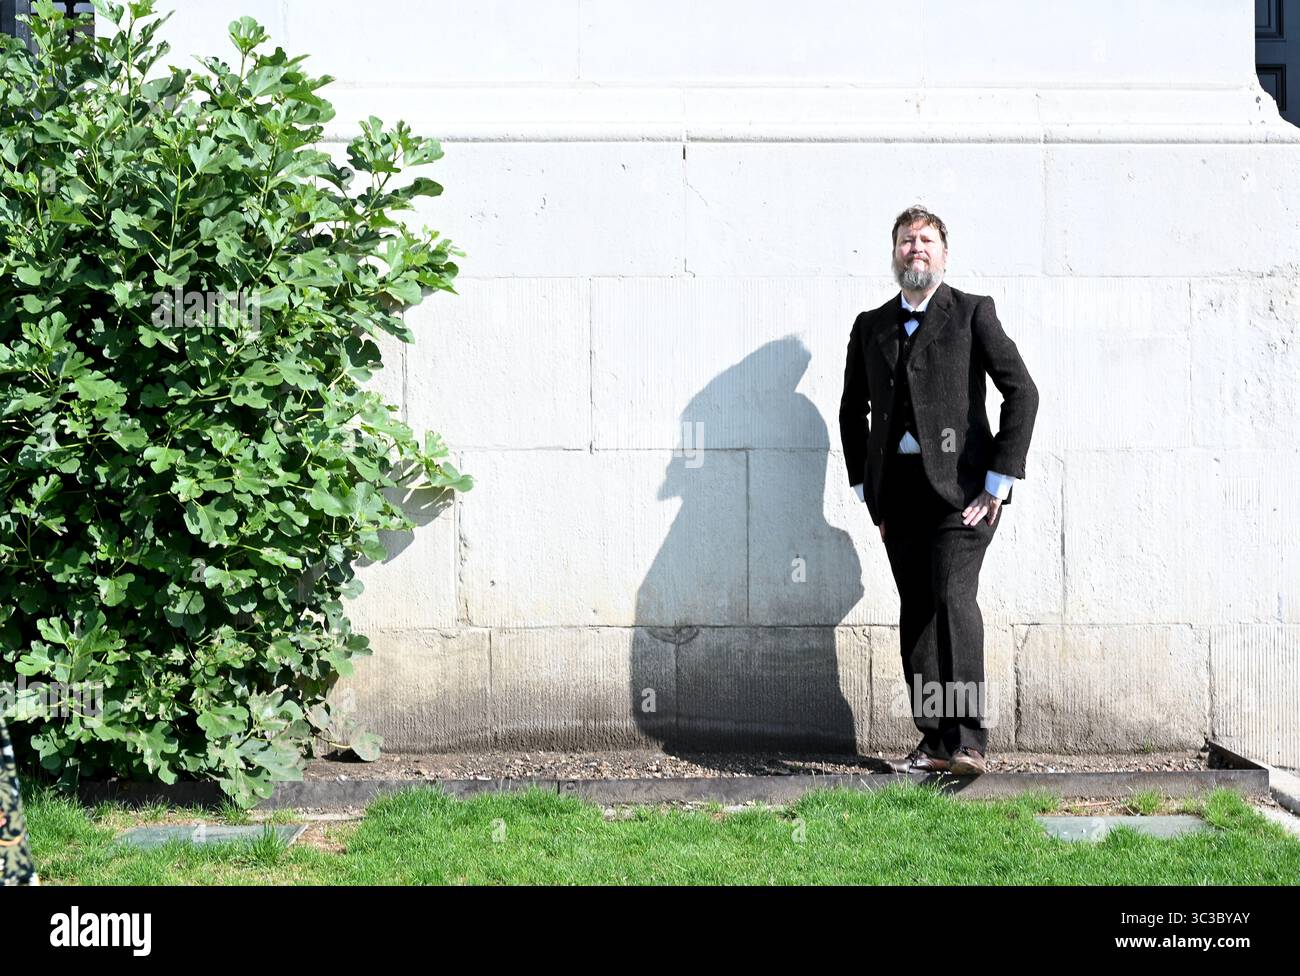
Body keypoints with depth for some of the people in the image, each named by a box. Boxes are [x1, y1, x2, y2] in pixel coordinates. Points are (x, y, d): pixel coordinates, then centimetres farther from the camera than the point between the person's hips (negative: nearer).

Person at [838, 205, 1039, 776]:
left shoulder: (972, 313, 3)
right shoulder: (870, 326, 16)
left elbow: (1022, 391, -2)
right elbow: (852, 411, 23)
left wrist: (1000, 480, -7)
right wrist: (866, 488, 13)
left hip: (961, 486, -5)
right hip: (898, 489, 5)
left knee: (953, 598, -18)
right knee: (916, 614, 4)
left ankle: (968, 741, -19)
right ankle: (934, 742, 8)